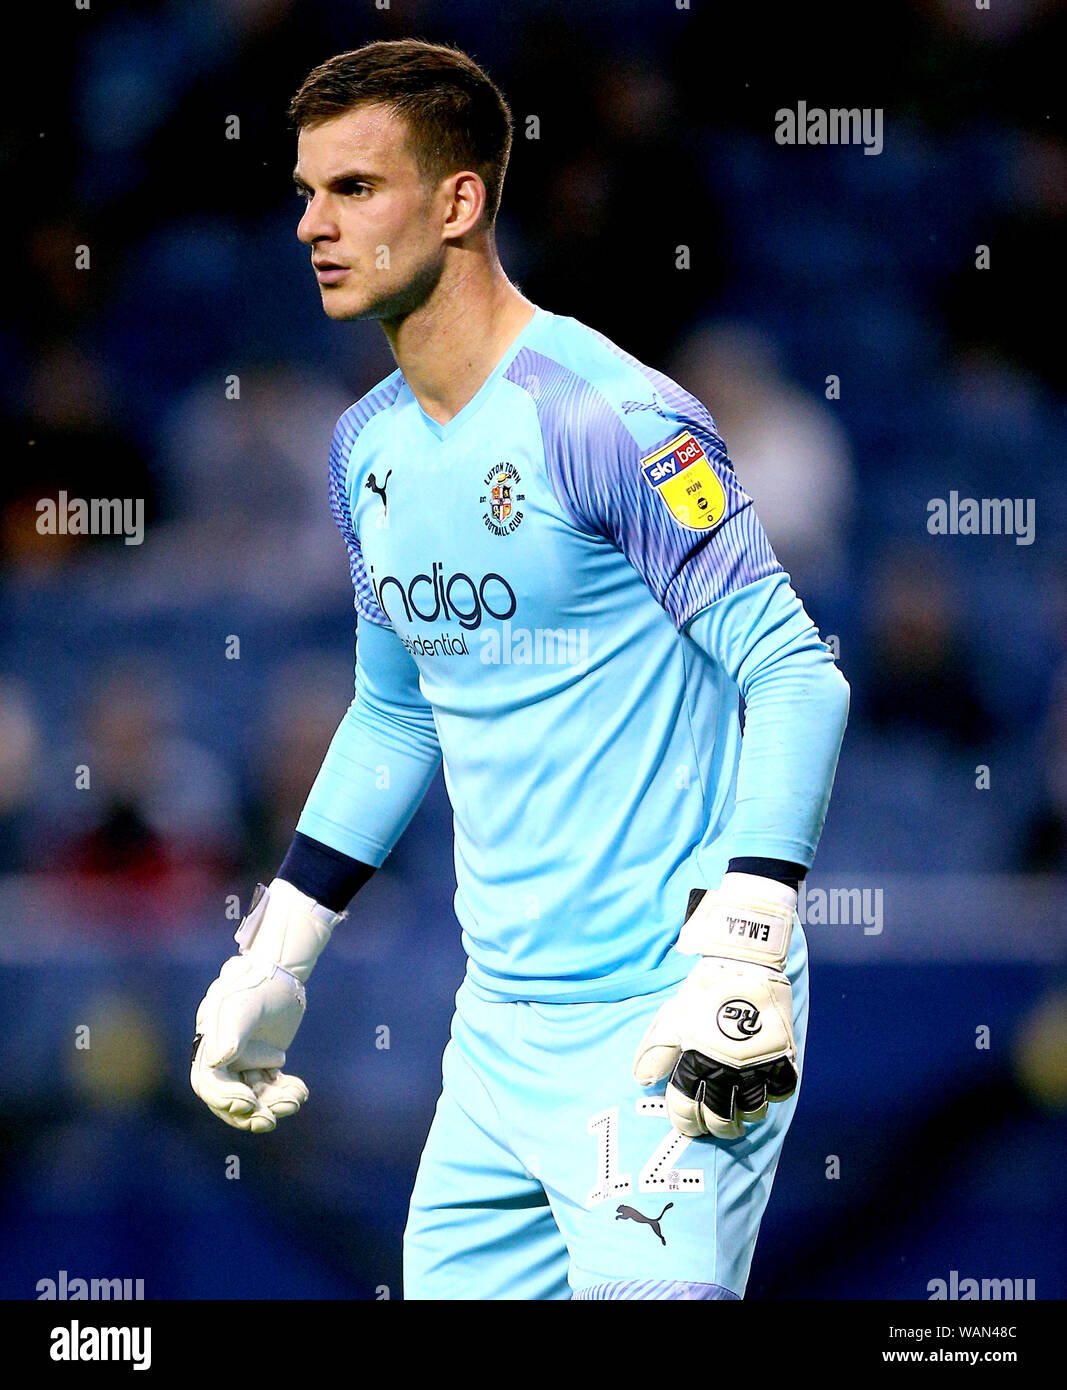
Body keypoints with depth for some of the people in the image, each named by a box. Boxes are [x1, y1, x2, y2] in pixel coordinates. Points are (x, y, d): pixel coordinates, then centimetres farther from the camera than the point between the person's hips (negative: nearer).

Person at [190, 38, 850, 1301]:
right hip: (497, 1028, 8)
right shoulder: (368, 449, 11)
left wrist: (742, 960, -24)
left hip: (664, 1021, -8)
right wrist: (273, 958, 25)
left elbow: (795, 676, -16)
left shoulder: (609, 420, -14)